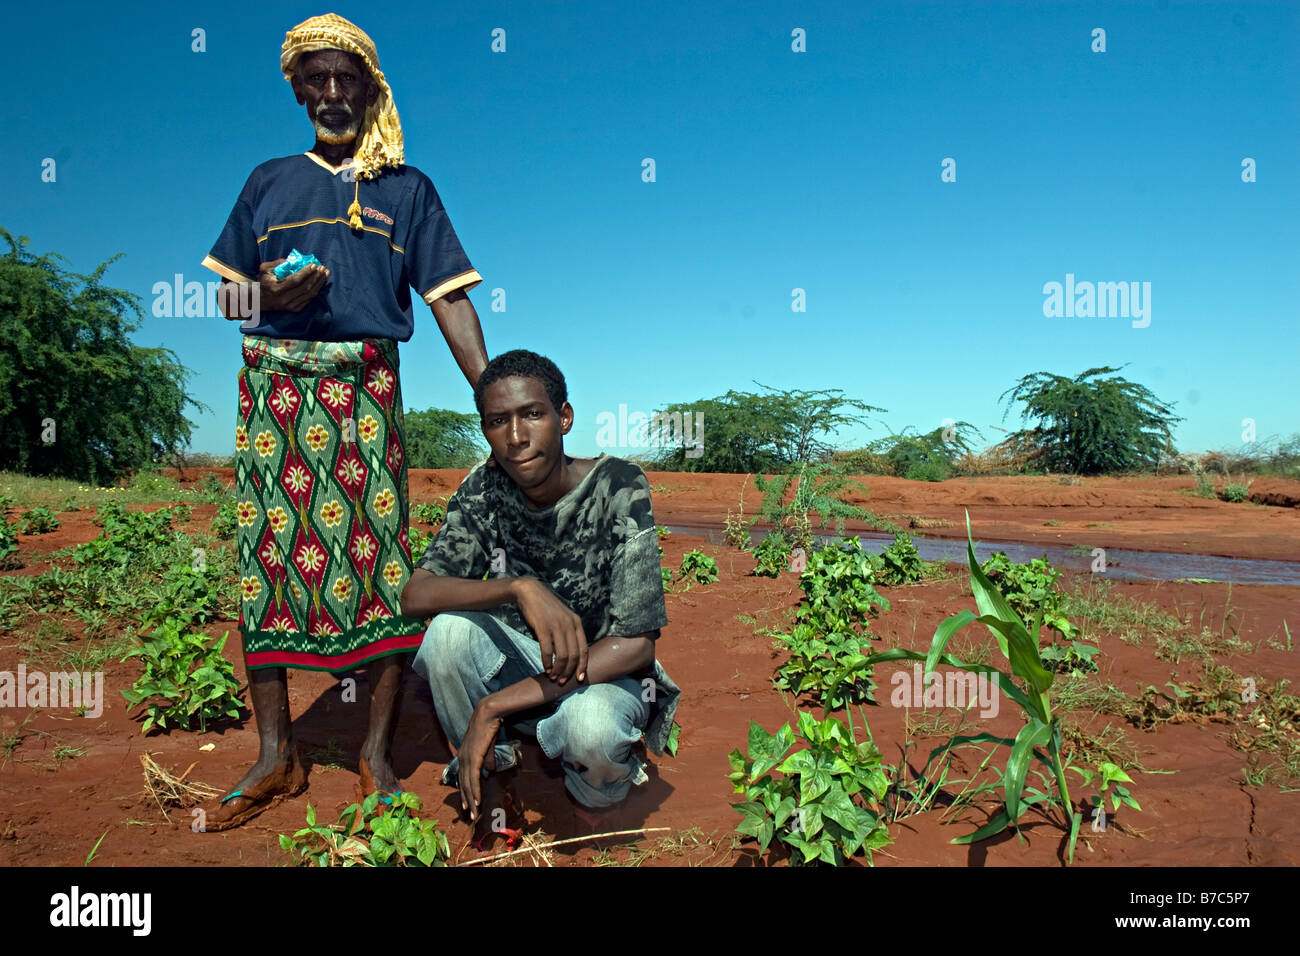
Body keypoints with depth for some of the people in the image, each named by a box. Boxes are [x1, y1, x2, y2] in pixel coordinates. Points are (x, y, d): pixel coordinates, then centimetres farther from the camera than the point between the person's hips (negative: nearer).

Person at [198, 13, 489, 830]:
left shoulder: (407, 189, 12)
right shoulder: (270, 183, 18)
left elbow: (449, 297, 2)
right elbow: (230, 295, 18)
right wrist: (271, 296, -6)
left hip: (368, 387, -2)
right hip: (275, 386, 2)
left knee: (380, 557, -6)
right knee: (269, 553, 0)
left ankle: (378, 754, 5)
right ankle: (277, 756, 10)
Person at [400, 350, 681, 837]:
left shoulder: (618, 486, -21)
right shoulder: (484, 490, -10)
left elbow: (635, 643, -25)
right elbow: (415, 595, -18)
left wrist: (495, 706, -29)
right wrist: (519, 587, -38)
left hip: (604, 672, -3)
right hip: (519, 662, 3)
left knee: (589, 724, -38)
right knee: (449, 630, -27)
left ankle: (604, 794, 1)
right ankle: (485, 764, 3)